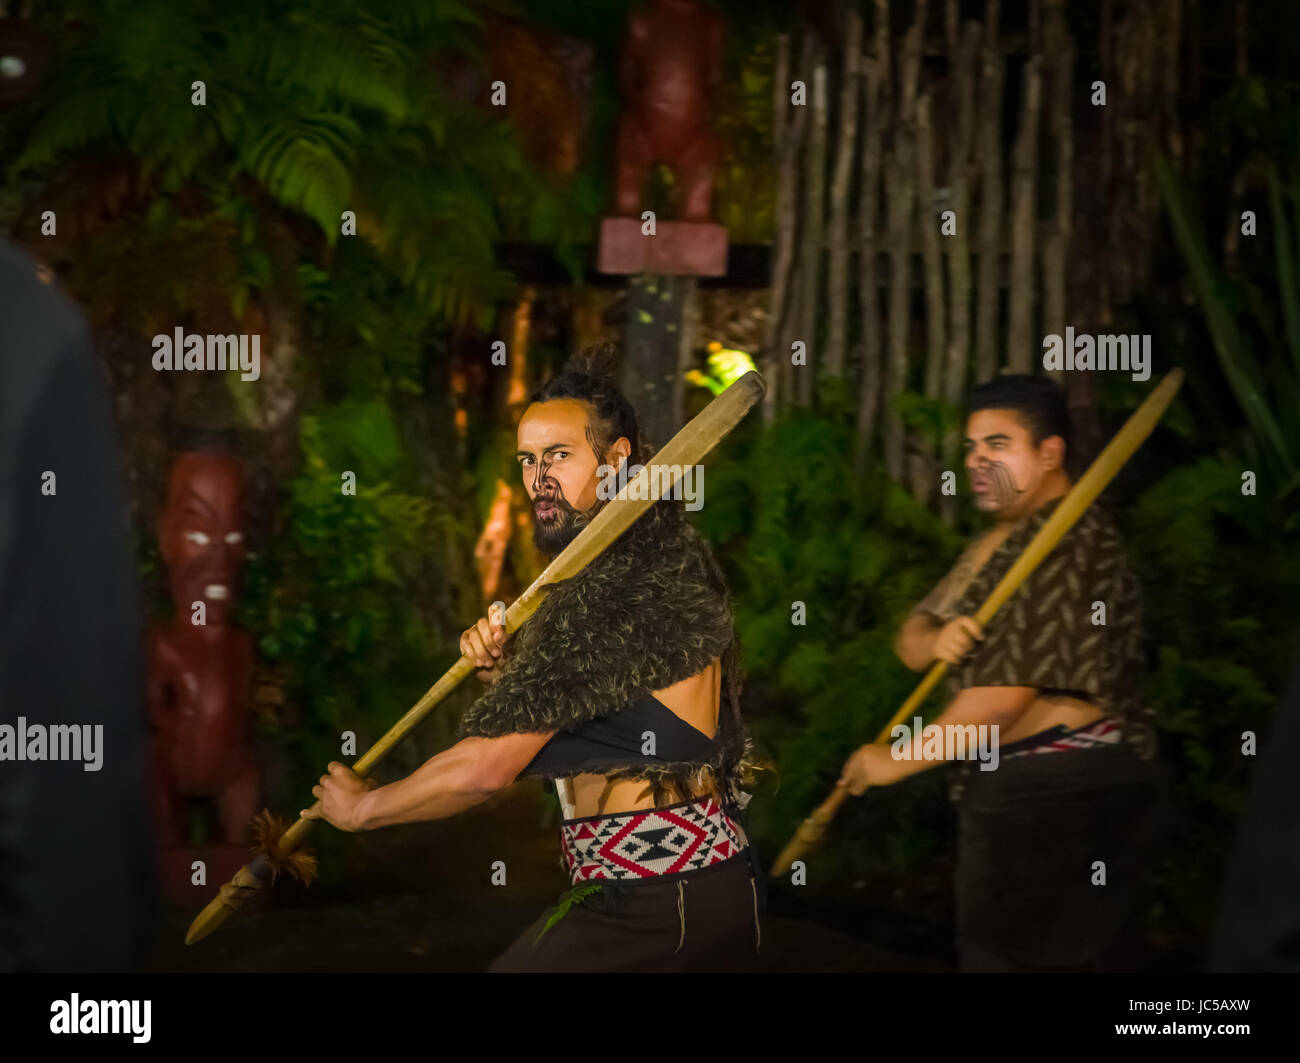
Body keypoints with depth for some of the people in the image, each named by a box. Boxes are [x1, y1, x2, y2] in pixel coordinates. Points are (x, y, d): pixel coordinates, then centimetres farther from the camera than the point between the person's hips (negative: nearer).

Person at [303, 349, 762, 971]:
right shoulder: (667, 557, 15)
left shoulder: (617, 590, -17)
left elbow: (486, 767, -18)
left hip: (646, 912, -10)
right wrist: (503, 672, 1)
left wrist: (363, 808, -3)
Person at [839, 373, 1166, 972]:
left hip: (1060, 793, -10)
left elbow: (1006, 691, -21)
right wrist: (934, 639, -13)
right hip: (1017, 786, 10)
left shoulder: (1066, 545, -17)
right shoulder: (999, 540, 17)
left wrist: (900, 759, -11)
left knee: (1009, 954, -7)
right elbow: (912, 641, 12)